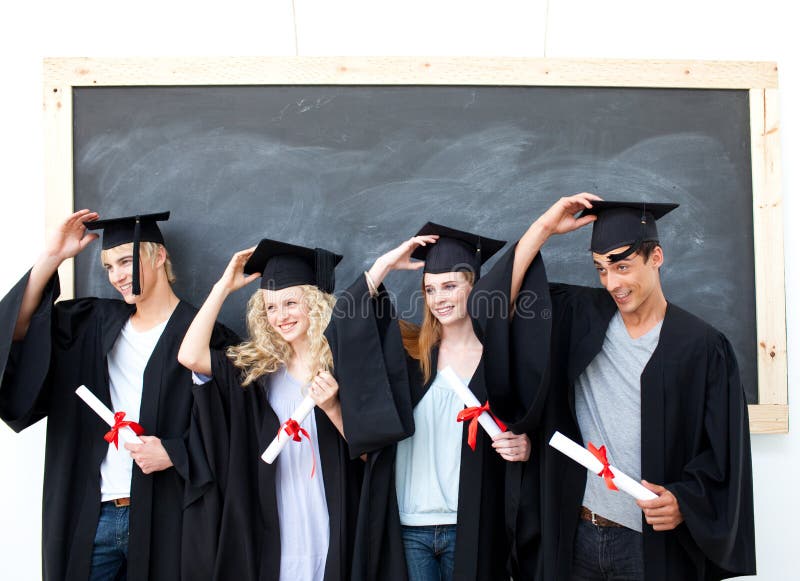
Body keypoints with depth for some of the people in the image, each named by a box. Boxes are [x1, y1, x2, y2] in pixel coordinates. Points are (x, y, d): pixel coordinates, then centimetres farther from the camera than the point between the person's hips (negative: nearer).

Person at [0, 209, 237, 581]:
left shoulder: (202, 335, -7)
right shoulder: (95, 323, 8)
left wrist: (175, 454, -20)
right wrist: (52, 257, -8)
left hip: (161, 515, -4)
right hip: (89, 516, 4)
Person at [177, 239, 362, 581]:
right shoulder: (256, 369, 2)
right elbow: (189, 357, -13)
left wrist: (332, 407, -21)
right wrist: (224, 287, -6)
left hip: (328, 529, -2)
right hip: (272, 530, 2)